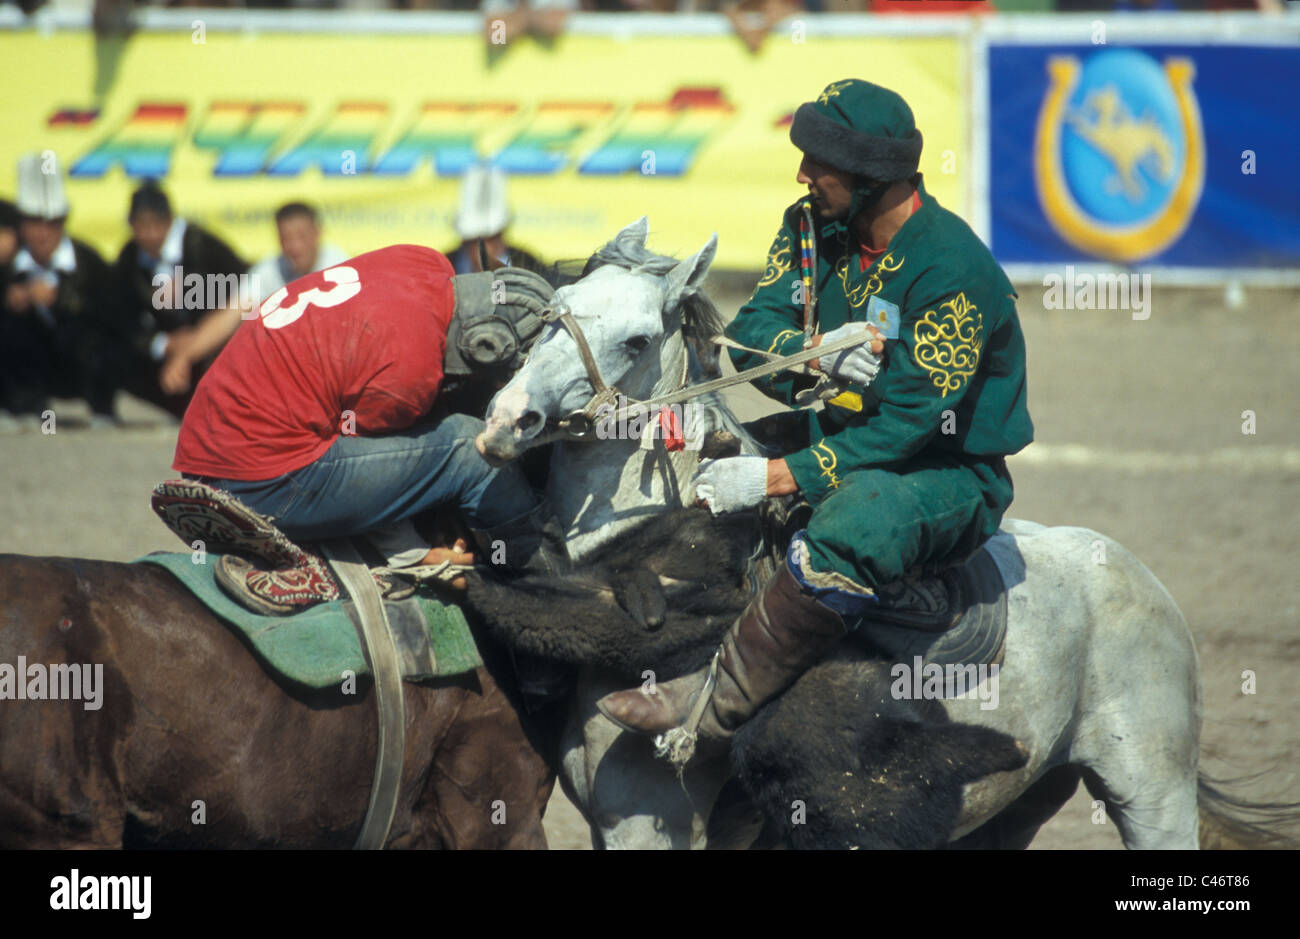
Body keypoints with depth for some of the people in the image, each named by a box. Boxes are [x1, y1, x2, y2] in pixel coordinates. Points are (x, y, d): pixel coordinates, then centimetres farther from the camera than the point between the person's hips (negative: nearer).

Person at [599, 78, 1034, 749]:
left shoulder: (953, 267, -22)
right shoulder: (813, 227, 2)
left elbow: (908, 423, -25)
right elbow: (752, 331, -4)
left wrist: (776, 478, -32)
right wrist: (816, 351, -29)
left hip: (950, 475, -9)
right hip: (834, 440, 9)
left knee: (855, 522, -39)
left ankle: (715, 699, -39)